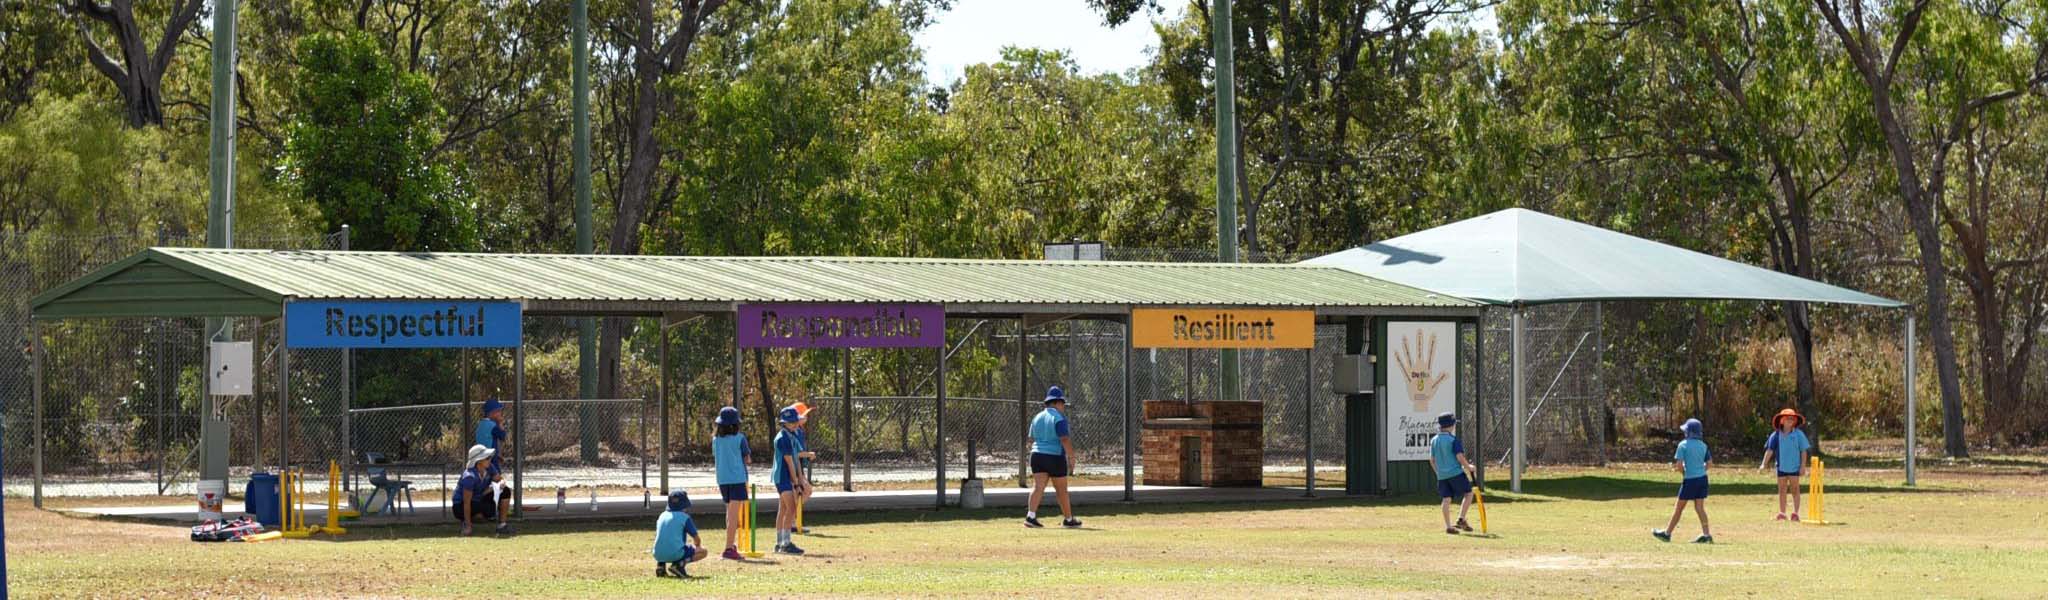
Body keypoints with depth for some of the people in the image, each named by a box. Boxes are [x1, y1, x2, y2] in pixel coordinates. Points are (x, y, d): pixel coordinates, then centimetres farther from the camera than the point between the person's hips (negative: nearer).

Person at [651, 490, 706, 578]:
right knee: (703, 551, 10)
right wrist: (696, 547, 28)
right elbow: (697, 540, 3)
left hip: (658, 556, 6)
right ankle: (679, 564, -10)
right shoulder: (685, 517, 1)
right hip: (676, 555, -6)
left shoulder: (662, 516, 16)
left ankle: (661, 565, 10)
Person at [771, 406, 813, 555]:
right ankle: (786, 543, -19)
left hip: (789, 477, 10)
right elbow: (789, 462, -16)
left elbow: (796, 459, 14)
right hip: (783, 477, -10)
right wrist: (796, 483, -14)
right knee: (791, 508, -15)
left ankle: (779, 544, 16)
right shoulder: (783, 438, -15)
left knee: (783, 510, 11)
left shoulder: (792, 436, 14)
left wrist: (801, 479, 8)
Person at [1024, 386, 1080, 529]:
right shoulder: (1059, 418, -10)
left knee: (1038, 487, -4)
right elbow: (1065, 440, -18)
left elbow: (1031, 440, 18)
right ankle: (1068, 519, 18)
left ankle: (1030, 516, -21)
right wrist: (1071, 458, -16)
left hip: (1037, 455, 5)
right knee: (1061, 490, 7)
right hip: (1055, 457, -5)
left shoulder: (1037, 418, 11)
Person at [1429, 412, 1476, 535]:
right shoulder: (1454, 440, -10)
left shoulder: (1434, 440, 8)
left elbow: (1432, 460, 12)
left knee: (1446, 499, 6)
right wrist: (1468, 467, -1)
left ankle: (1448, 526, 4)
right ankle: (1461, 519, -3)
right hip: (1455, 473, -6)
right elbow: (1459, 457, -17)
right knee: (1468, 493, 7)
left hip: (1441, 475, 6)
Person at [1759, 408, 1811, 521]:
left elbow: (1803, 451, -1)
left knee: (1794, 490, 1)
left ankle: (1795, 513, 4)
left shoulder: (1798, 434, -3)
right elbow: (1770, 450, 0)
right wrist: (1764, 464, -9)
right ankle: (1782, 513, 15)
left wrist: (1803, 466, -6)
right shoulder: (1776, 435, 0)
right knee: (1782, 490, 8)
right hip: (1781, 467, 2)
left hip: (1794, 467, -2)